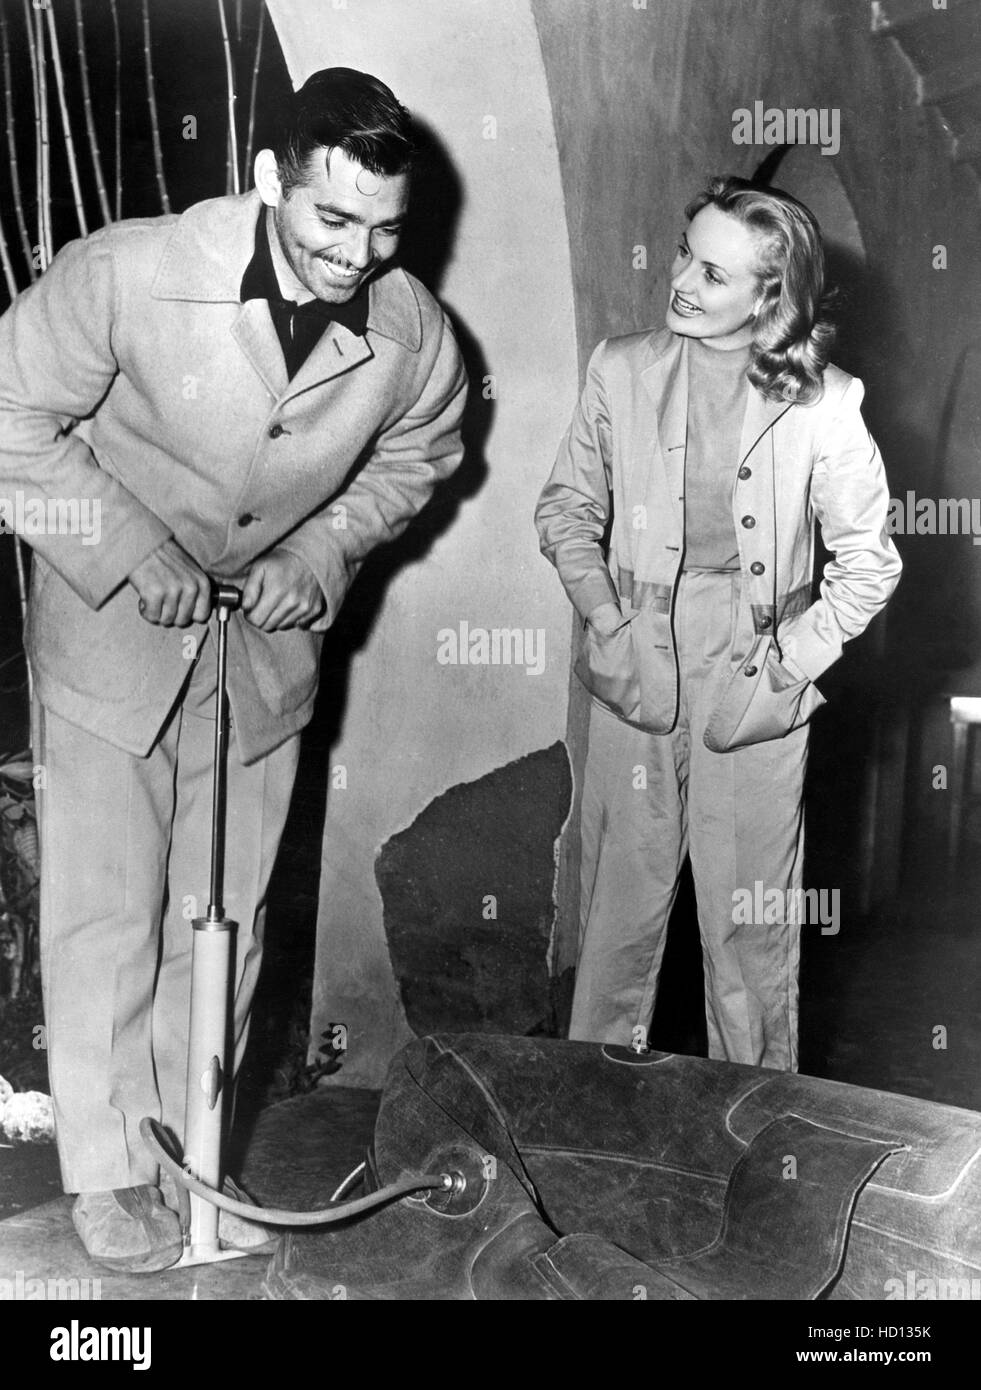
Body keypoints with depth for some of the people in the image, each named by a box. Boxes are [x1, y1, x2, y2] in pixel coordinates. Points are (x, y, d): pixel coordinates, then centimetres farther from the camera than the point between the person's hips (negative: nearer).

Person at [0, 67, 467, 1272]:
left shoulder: (413, 333, -16)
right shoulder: (129, 273, -26)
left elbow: (413, 458, 5)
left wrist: (322, 552, -9)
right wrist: (131, 554, -20)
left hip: (267, 636, 3)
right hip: (111, 627, -3)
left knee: (225, 917, 12)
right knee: (105, 914, 2)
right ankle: (109, 1171, 21)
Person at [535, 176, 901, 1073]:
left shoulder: (822, 404, -8)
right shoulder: (622, 372, -2)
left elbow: (871, 562, -1)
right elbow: (568, 506, 8)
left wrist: (791, 659, -8)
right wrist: (601, 612, -6)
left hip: (752, 690, -1)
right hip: (635, 672, 2)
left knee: (751, 917, 10)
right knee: (620, 897, 13)